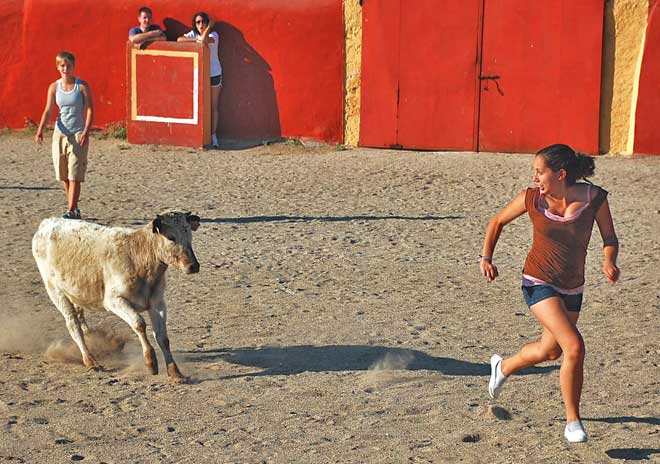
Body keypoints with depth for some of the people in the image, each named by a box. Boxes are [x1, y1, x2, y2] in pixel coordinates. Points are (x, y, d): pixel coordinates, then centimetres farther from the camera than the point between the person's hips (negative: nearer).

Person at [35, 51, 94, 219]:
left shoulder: (82, 86, -6)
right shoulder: (54, 87, 3)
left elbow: (90, 110, -8)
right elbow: (48, 111, -2)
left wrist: (86, 132, -21)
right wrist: (40, 131, -17)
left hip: (78, 135, -4)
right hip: (60, 133, 4)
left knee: (75, 175, -10)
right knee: (64, 176, 9)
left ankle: (71, 210, -9)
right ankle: (74, 208, 22)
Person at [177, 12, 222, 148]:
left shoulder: (213, 35, -9)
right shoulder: (193, 34, 1)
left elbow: (204, 40, -31)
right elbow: (179, 39, -15)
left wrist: (209, 27, -22)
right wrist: (196, 40, -21)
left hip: (214, 74, -2)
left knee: (214, 107, 4)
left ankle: (213, 135, 10)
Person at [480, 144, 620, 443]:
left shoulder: (594, 198, -12)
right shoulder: (532, 199, -12)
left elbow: (609, 237, 0)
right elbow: (498, 221, 5)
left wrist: (609, 261, -21)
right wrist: (486, 258, -5)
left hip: (572, 288, 4)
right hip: (539, 283, -4)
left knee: (550, 351, 23)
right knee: (574, 348, -20)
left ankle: (503, 366, 54)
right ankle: (573, 422, -7)